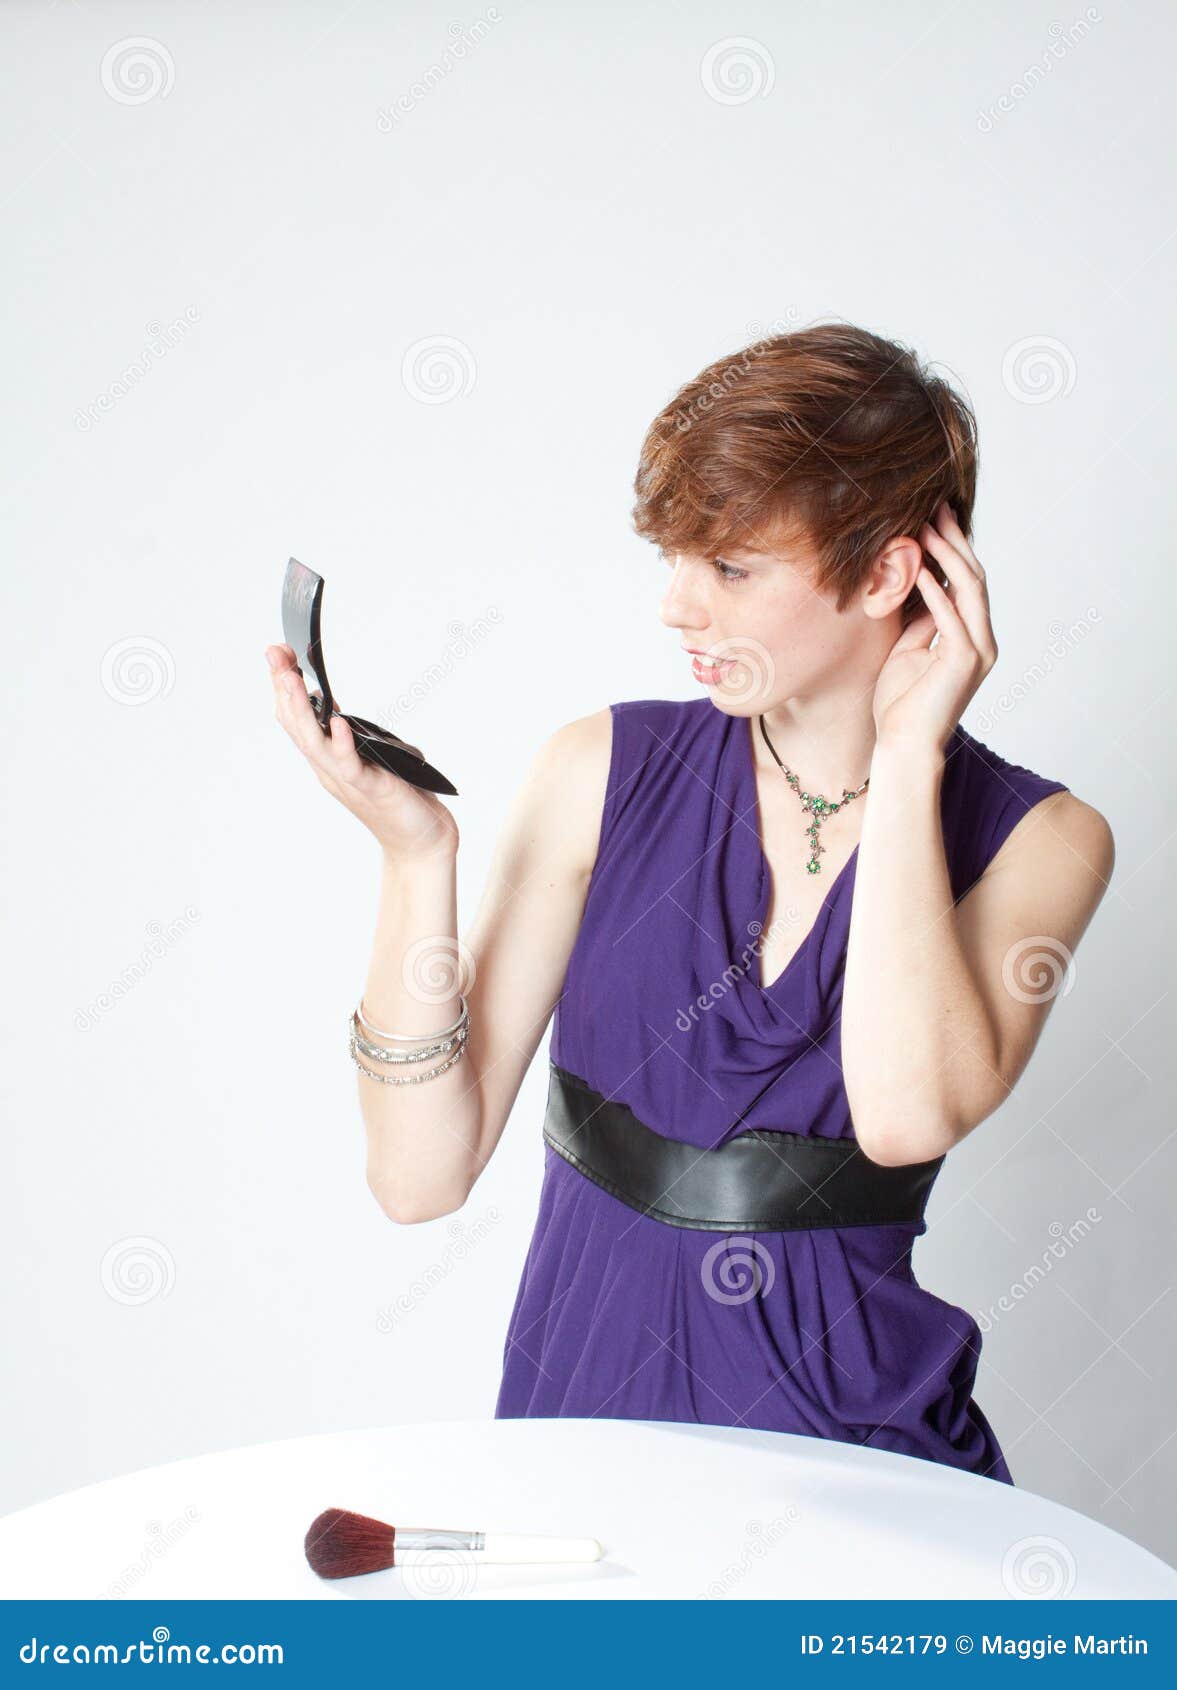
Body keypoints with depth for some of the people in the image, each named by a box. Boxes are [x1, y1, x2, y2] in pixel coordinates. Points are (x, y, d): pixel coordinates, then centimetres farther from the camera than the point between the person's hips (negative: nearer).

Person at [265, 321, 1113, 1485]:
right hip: (585, 1392, 0)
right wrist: (416, 855, -17)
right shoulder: (602, 772, -1)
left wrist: (907, 753, -14)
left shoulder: (1038, 840, -2)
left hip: (848, 1414, 0)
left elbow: (905, 1116, -23)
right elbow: (420, 1175, -5)